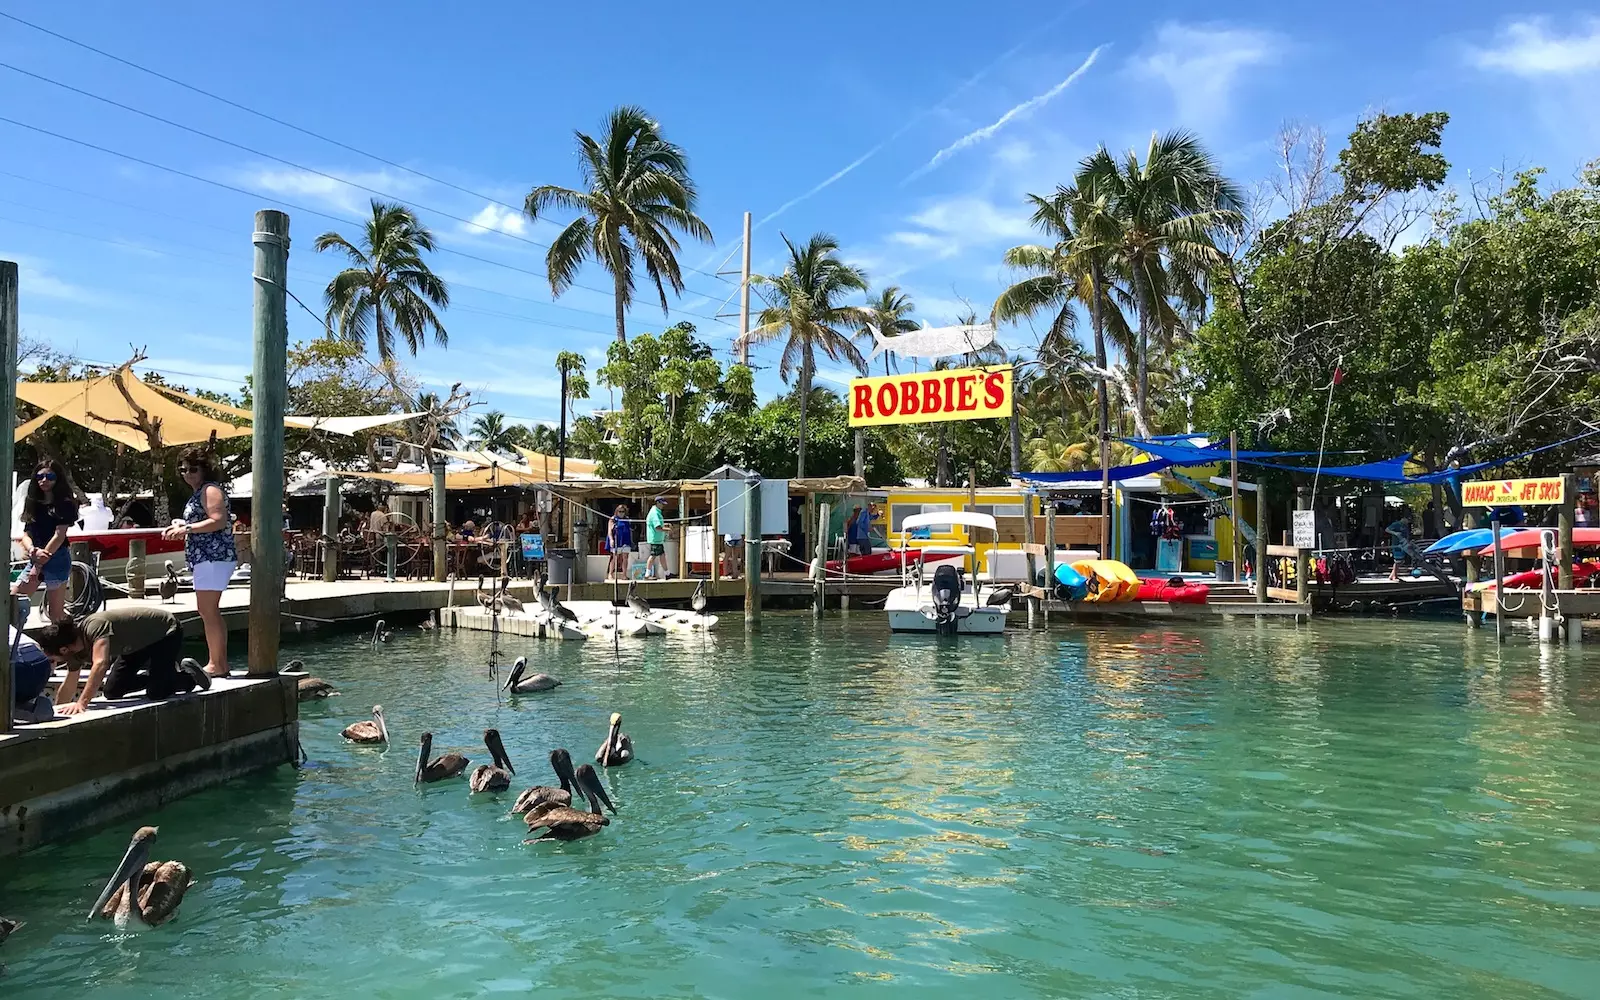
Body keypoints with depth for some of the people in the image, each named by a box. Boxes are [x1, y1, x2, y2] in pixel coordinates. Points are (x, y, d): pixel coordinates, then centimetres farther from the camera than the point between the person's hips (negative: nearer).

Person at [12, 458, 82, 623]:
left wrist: (39, 565, -15)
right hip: (35, 559, 7)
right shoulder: (33, 503, 14)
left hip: (57, 559, -6)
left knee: (55, 613, -5)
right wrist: (32, 550, -15)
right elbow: (26, 534, 8)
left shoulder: (65, 504, -5)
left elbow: (59, 536, -13)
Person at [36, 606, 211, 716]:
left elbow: (100, 664, -49)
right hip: (141, 643, 9)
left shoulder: (95, 626, -35)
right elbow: (68, 686, 7)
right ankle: (161, 671, 22)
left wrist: (82, 703, -53)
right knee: (112, 691, 3)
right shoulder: (75, 650, -8)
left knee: (156, 693, -20)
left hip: (166, 631, -9)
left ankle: (189, 674, 8)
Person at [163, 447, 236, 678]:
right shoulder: (200, 492, 22)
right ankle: (219, 663, 18)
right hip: (207, 557, 11)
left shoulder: (210, 490, -10)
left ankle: (216, 664, -9)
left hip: (213, 556, -11)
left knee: (207, 611, -11)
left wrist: (187, 528, -19)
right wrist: (181, 528, 18)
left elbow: (219, 521, -21)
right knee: (210, 612, 13)